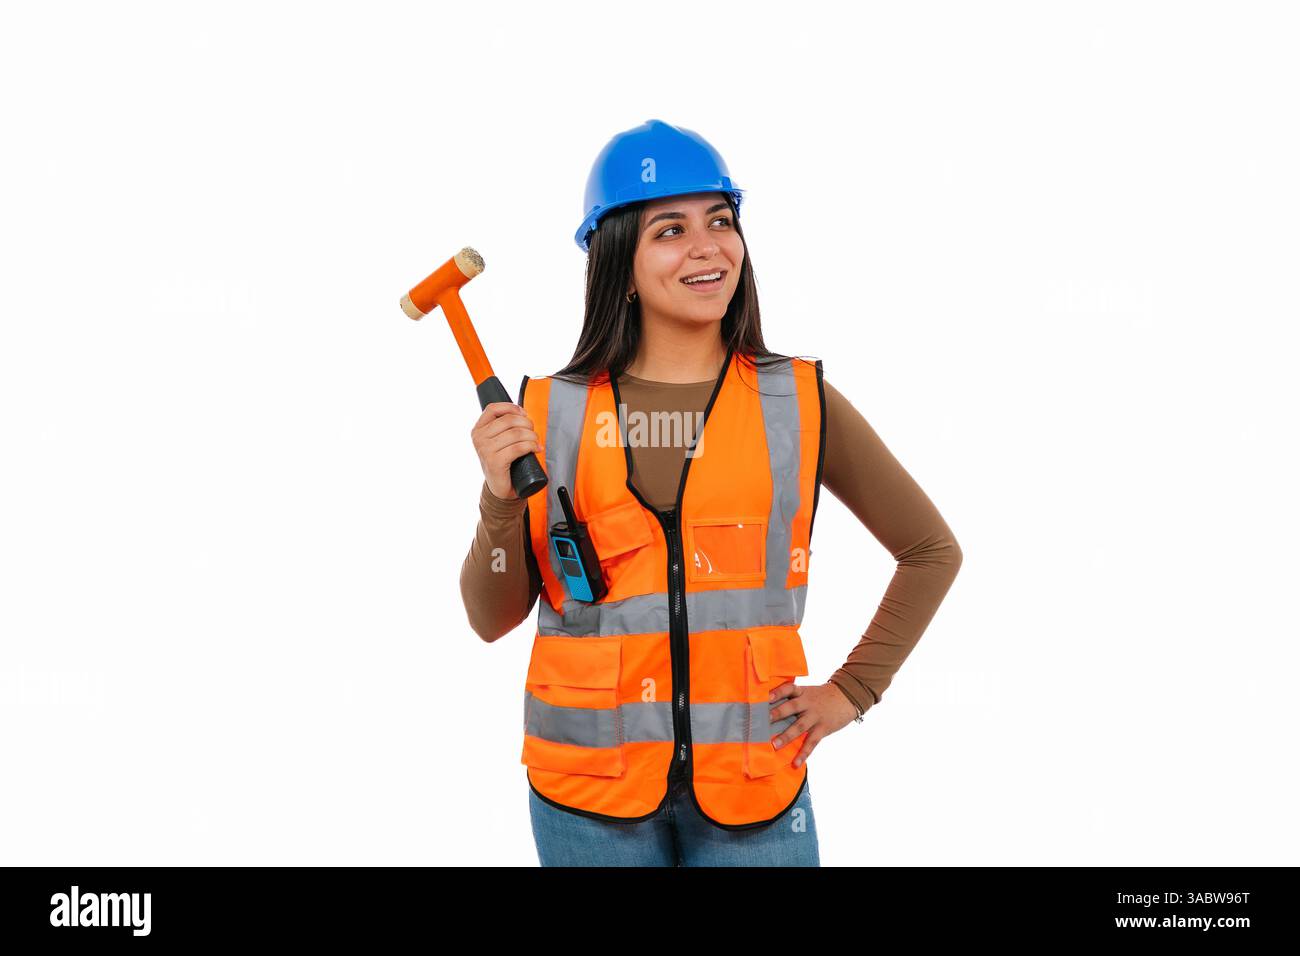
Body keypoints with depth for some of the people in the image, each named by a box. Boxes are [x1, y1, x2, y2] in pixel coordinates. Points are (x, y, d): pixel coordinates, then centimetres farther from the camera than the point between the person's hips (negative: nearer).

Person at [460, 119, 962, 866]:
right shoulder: (549, 412, -1)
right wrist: (503, 499, -15)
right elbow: (492, 618, 2)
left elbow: (932, 550, 7)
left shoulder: (799, 402, -3)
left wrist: (853, 689, 1)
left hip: (750, 784, 0)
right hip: (589, 788, 1)